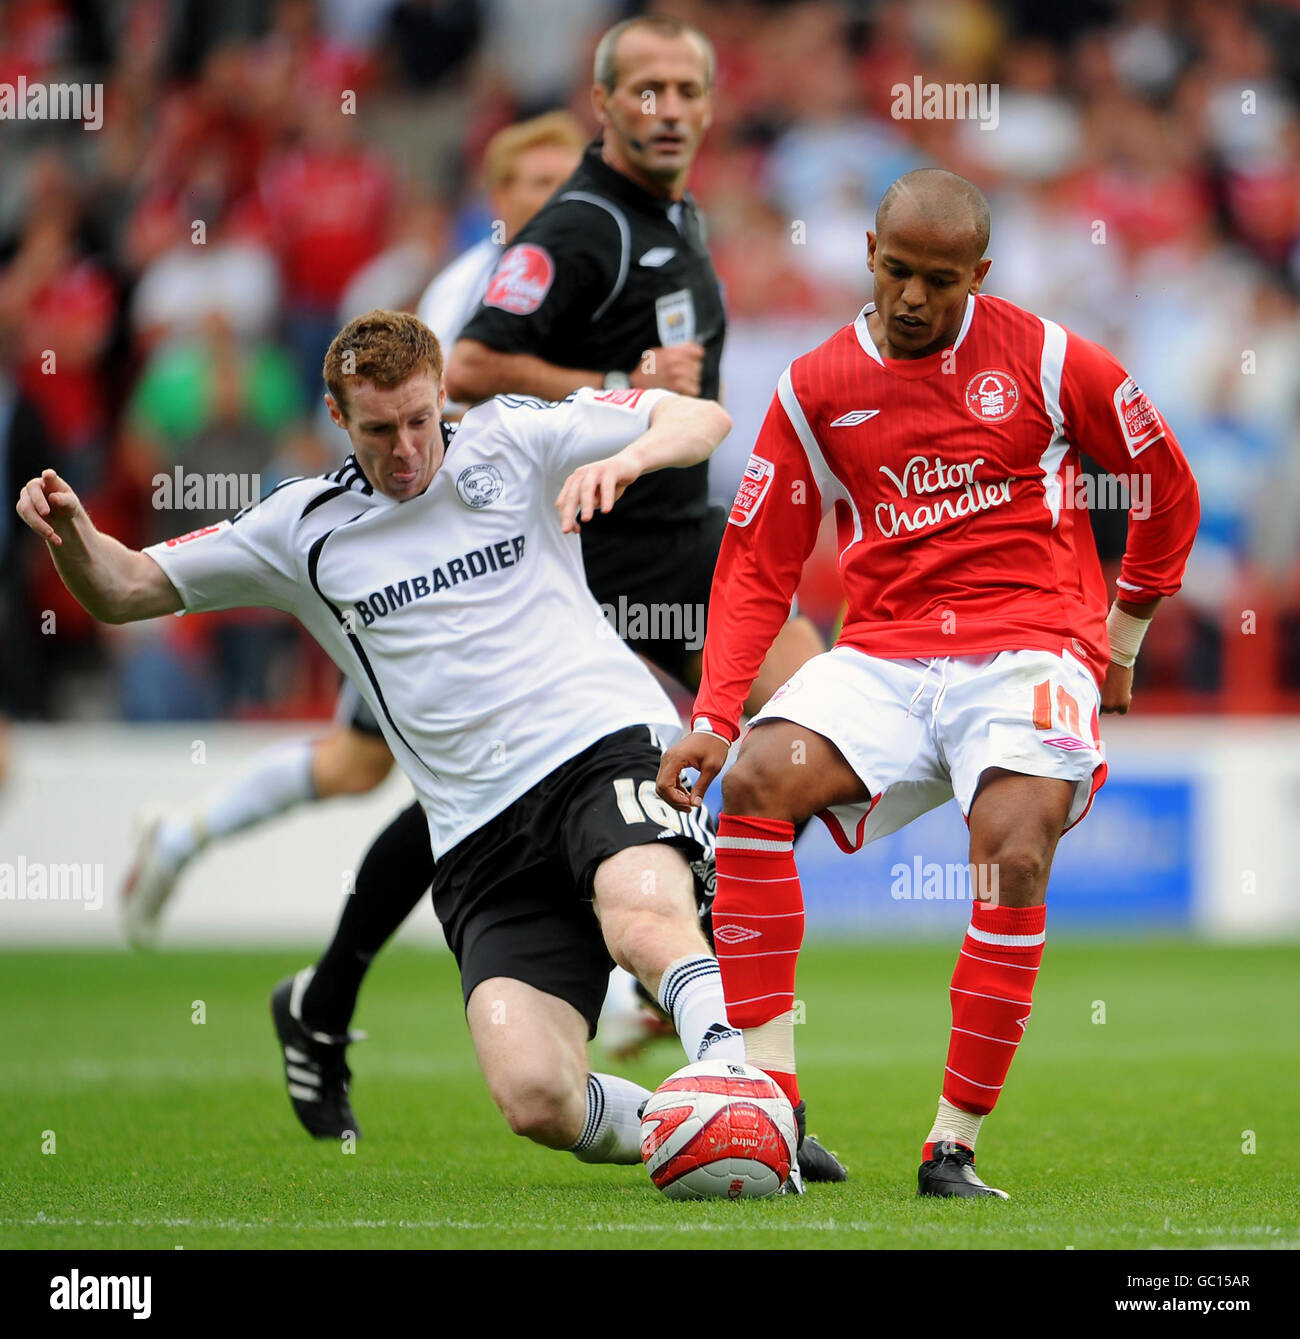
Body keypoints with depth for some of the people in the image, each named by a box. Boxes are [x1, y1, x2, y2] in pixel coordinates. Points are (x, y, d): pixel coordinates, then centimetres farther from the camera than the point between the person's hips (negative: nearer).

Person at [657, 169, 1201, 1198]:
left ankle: (956, 1145, -18)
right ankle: (768, 1108, -22)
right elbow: (757, 566, 7)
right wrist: (714, 718, -5)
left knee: (1013, 858, -28)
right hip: (886, 656, 3)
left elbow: (1167, 486, 13)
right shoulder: (816, 388, 6)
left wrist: (1123, 639, 18)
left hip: (1030, 647, -3)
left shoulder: (1045, 359, 0)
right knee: (754, 782, -24)